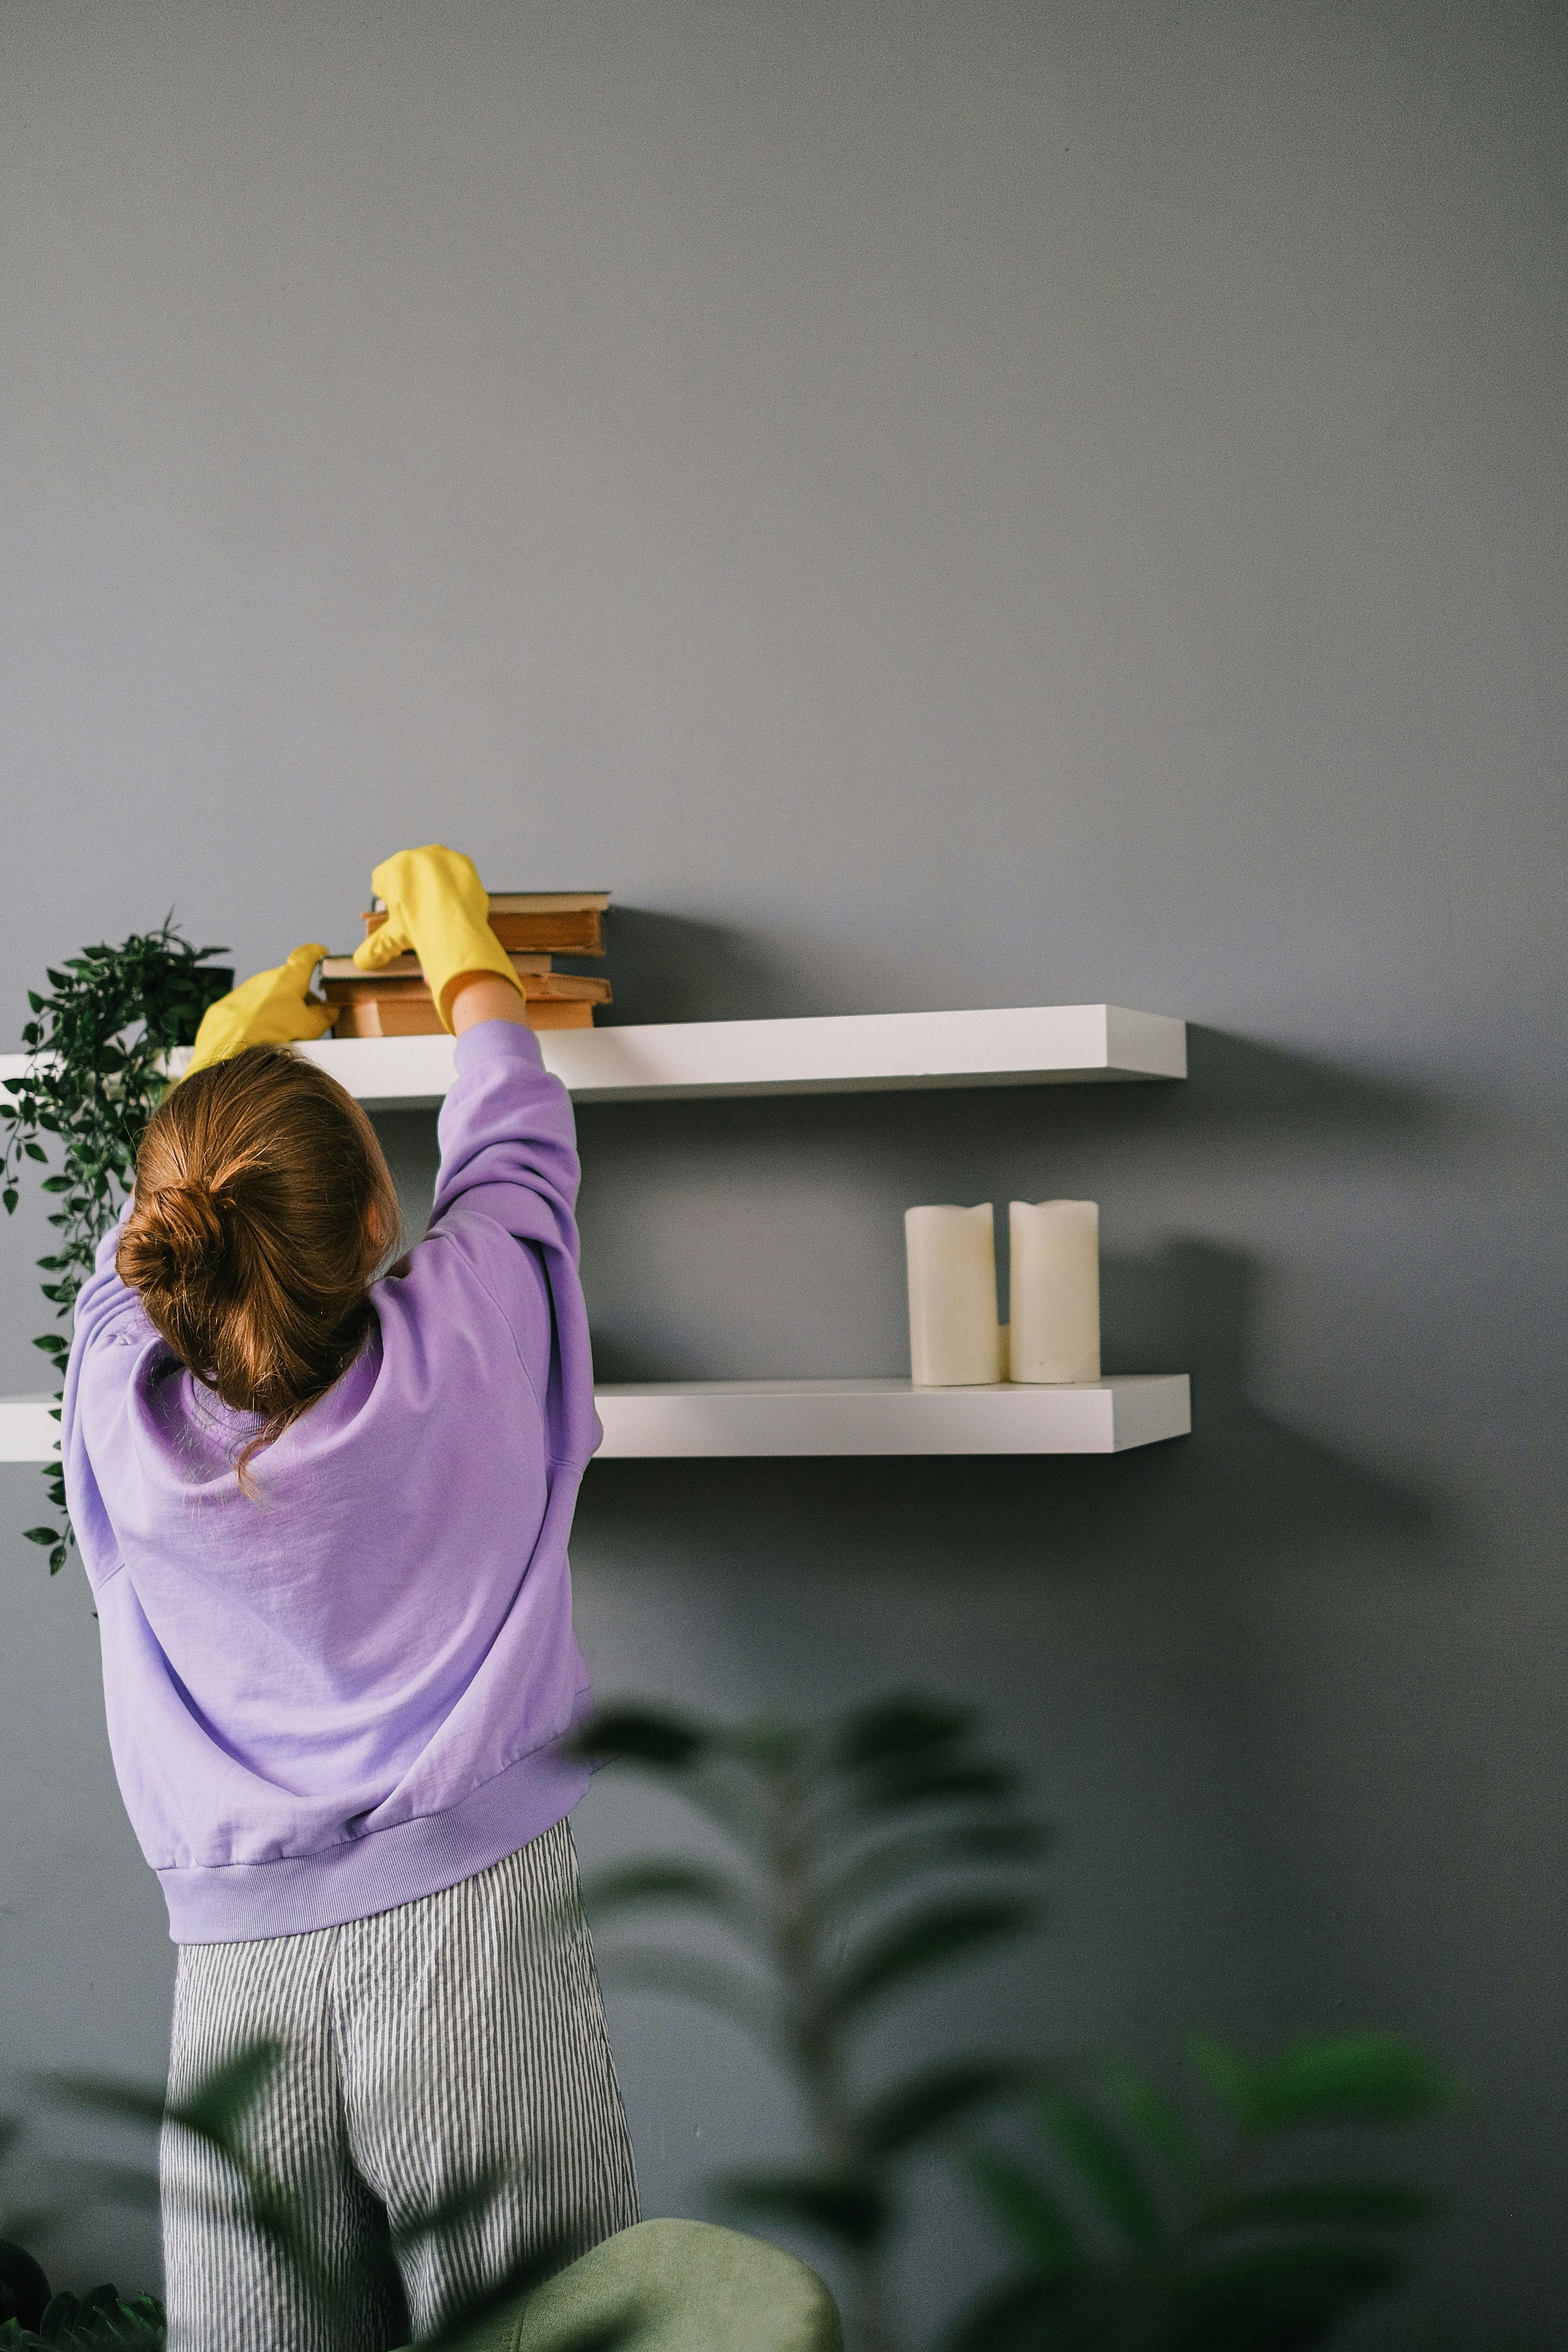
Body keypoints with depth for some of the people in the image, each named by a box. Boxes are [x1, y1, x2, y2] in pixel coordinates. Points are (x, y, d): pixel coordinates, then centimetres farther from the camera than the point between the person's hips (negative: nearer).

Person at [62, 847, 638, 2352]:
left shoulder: (118, 1402, -2)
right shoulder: (466, 1334, -7)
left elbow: (145, 1251, 23)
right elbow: (513, 1141, 14)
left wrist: (217, 1066, 40)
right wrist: (460, 945, 32)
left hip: (236, 1958, 3)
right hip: (471, 1909, -2)